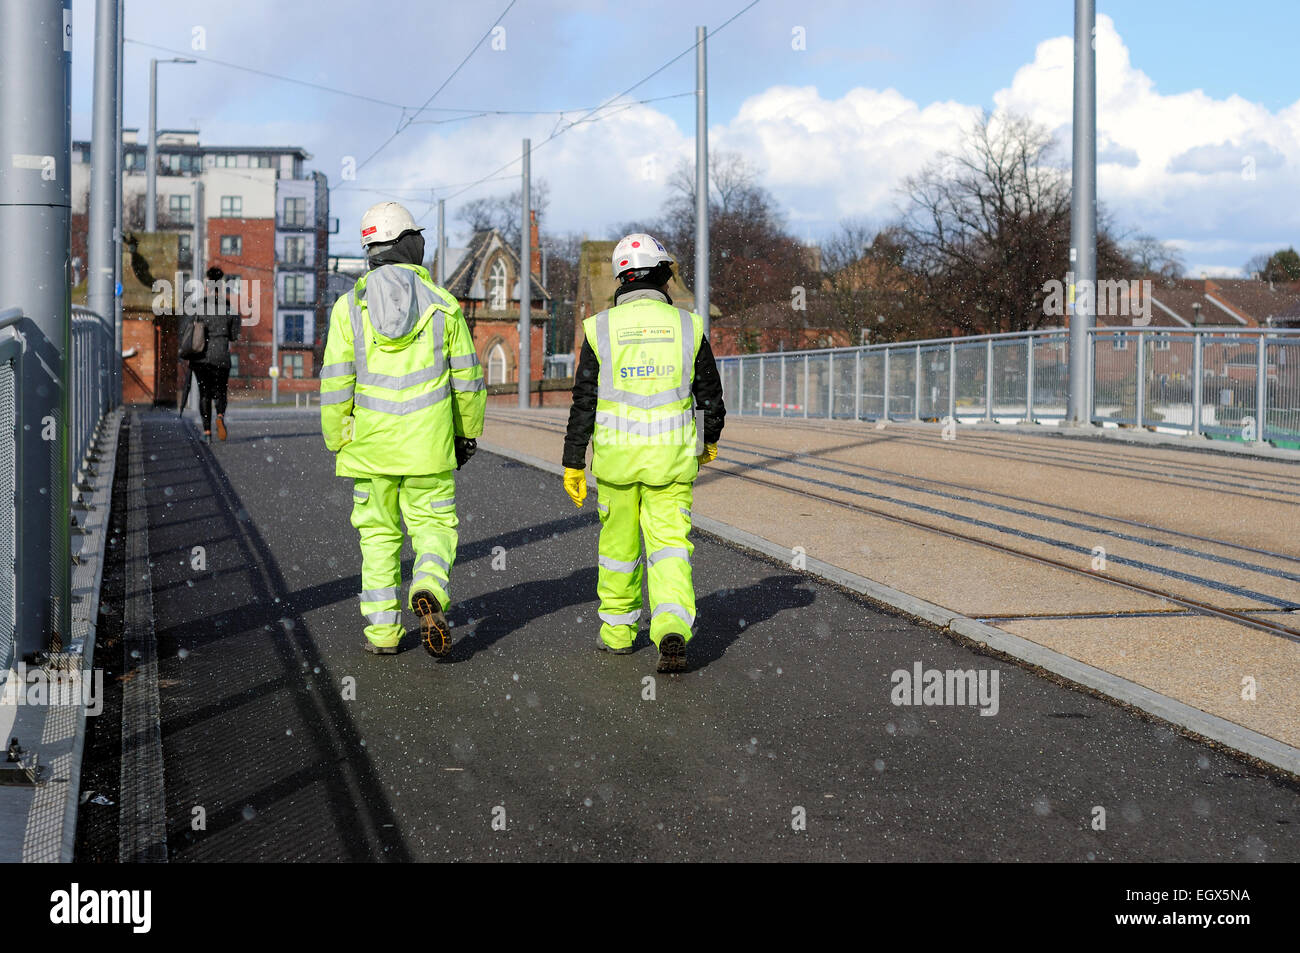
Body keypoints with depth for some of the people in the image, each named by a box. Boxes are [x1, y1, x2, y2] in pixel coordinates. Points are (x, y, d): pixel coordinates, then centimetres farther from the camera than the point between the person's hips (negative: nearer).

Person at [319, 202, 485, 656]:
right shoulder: (442, 303, -2)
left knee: (379, 533, 13)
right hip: (428, 446, -1)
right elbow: (466, 377, 3)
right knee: (433, 527, 10)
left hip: (370, 443, 1)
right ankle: (428, 593, -19)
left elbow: (336, 383, -4)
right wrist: (467, 433, 15)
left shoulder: (350, 306, -3)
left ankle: (383, 630, 12)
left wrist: (336, 443, 7)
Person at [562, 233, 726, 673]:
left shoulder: (601, 329, -4)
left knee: (619, 541, 17)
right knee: (669, 544, 1)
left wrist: (573, 463, 3)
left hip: (616, 455, 0)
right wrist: (711, 439, 24)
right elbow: (710, 393, 6)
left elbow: (584, 403, -3)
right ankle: (672, 628, -20)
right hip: (671, 456, 0)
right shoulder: (687, 326, -1)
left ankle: (617, 629, 28)